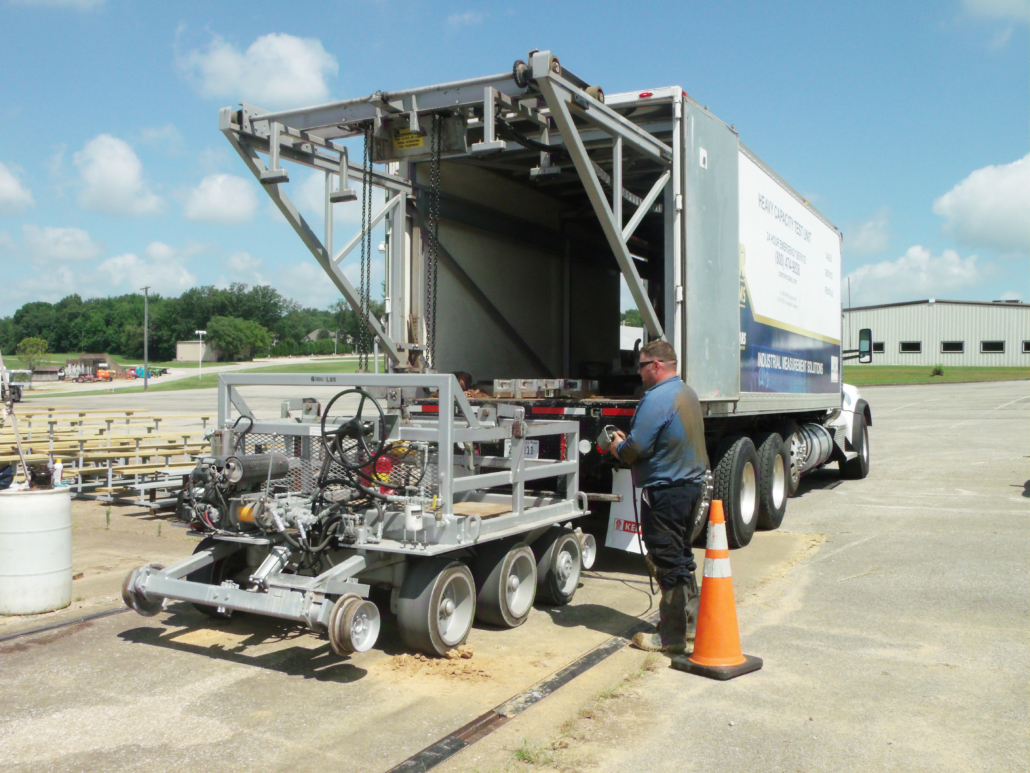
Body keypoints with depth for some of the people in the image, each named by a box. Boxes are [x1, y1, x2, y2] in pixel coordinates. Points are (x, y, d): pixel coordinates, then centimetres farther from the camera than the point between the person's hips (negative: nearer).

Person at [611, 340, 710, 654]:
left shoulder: (657, 398, -20)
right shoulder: (688, 393, 11)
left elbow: (636, 448, -23)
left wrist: (618, 447, -1)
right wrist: (628, 443, 14)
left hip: (665, 491, -10)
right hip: (691, 484, 10)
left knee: (666, 562, -1)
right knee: (681, 556, 20)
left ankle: (671, 636, 7)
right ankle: (690, 621, 31)